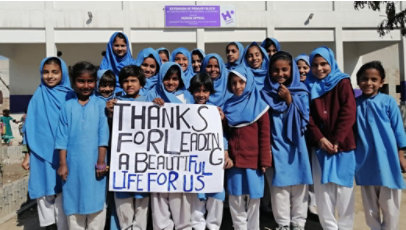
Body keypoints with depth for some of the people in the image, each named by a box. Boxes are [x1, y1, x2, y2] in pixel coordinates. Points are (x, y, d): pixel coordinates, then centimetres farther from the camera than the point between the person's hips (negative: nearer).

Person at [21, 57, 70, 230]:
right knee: (44, 192, 7)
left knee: (63, 193, 2)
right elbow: (31, 129, 8)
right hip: (42, 155, 1)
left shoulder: (70, 97, 1)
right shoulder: (38, 97, 5)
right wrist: (28, 156, 6)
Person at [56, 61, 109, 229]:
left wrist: (101, 162, -7)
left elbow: (103, 135, -3)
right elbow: (62, 137, 3)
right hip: (73, 164, 2)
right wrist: (62, 163, -1)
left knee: (96, 202, 7)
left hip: (94, 163, -1)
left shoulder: (100, 105, 0)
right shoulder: (68, 106, 4)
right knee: (73, 203, 11)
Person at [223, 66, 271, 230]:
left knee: (253, 198, 7)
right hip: (234, 160, 3)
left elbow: (265, 136, -4)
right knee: (235, 201, 9)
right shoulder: (228, 106, 10)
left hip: (253, 160, -3)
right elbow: (225, 134, 13)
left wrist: (264, 161, -8)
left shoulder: (259, 106, -1)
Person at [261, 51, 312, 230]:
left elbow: (304, 119, -3)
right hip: (276, 145, 0)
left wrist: (289, 99, -9)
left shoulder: (300, 91, 5)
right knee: (279, 185, 2)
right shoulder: (265, 92, 4)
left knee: (299, 185, 5)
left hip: (296, 145, 1)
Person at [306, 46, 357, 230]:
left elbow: (348, 112, -6)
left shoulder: (342, 82, 2)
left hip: (342, 144, -2)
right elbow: (308, 115, 4)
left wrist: (336, 141, -12)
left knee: (343, 188, 3)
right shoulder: (310, 86, 10)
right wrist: (320, 138, -9)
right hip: (320, 145, 3)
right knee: (322, 188, 3)